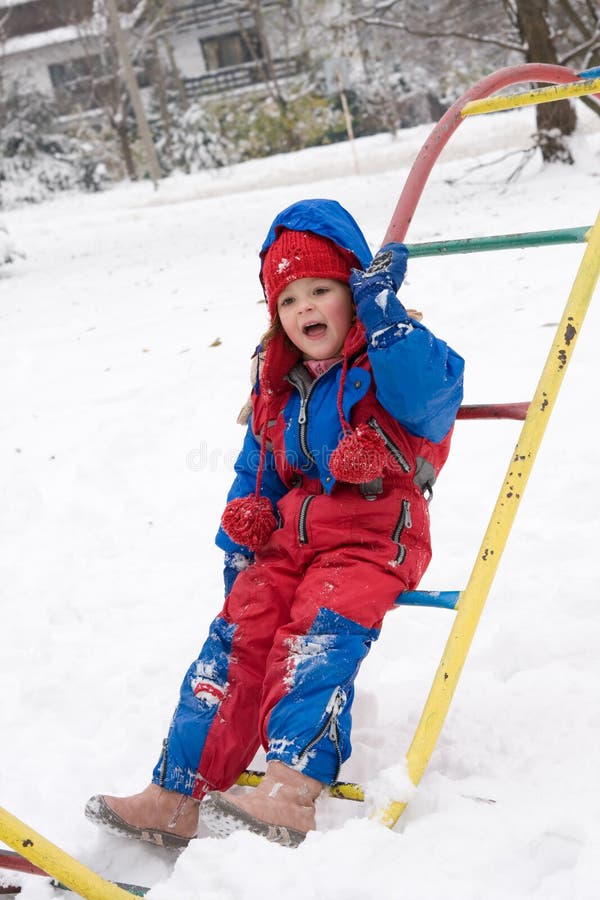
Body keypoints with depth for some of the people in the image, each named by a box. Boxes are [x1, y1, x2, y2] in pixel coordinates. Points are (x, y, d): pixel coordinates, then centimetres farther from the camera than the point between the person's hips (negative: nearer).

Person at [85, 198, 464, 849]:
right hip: (294, 534, 6)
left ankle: (289, 794, -39)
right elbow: (257, 473, 25)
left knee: (317, 637, -28)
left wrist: (382, 309, -30)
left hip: (372, 540, -6)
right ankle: (176, 795, -9)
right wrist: (239, 544, 19)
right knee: (236, 640, -9)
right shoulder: (277, 384, 16)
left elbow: (433, 385, -29)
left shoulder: (388, 363, -4)